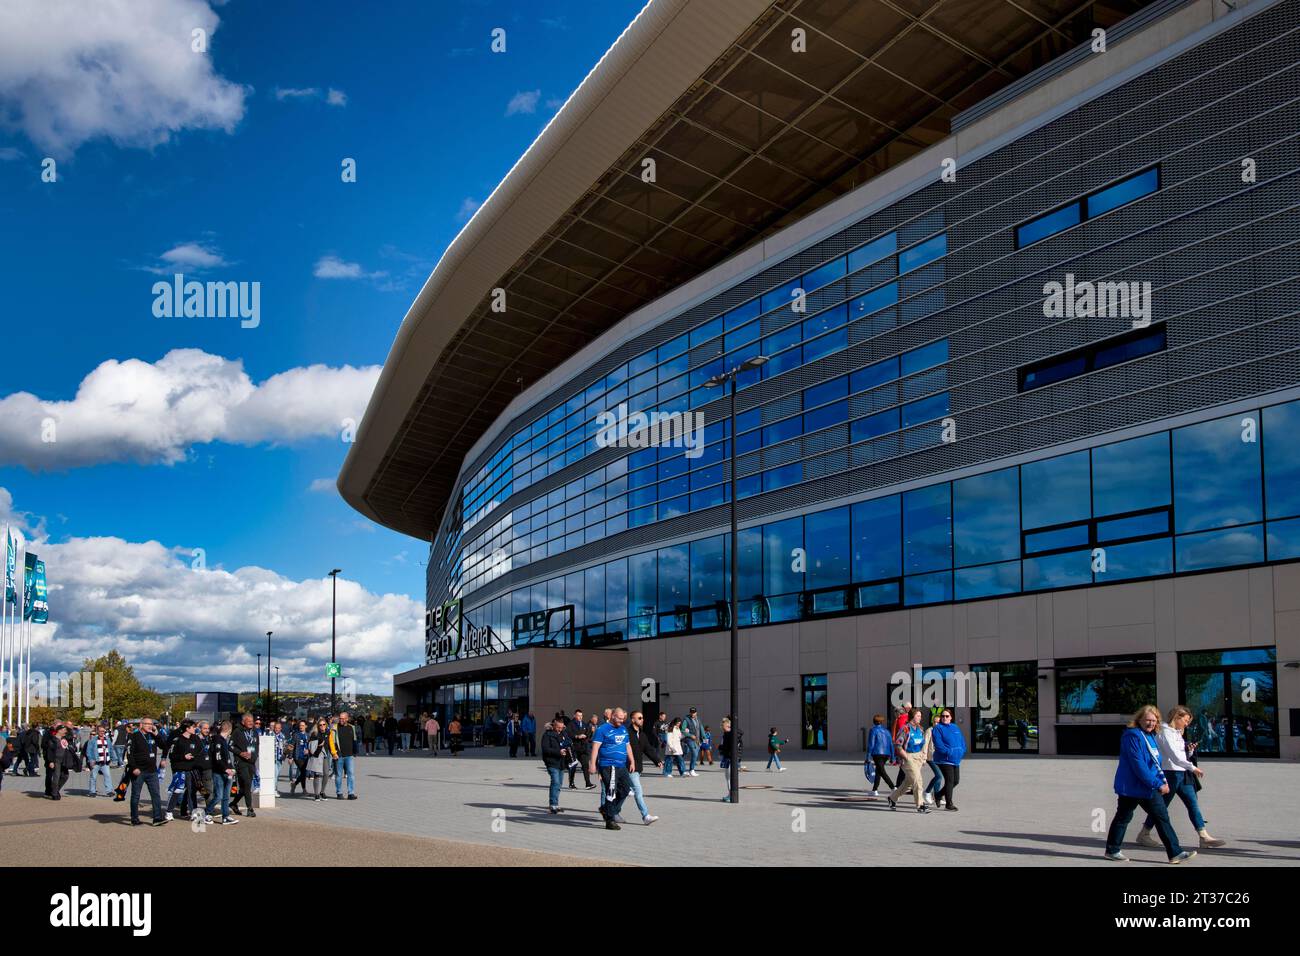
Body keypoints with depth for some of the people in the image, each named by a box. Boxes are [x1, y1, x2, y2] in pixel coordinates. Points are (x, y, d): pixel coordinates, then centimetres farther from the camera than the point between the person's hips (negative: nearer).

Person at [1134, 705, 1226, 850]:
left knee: (1193, 804, 2)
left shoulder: (1176, 733, 17)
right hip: (1169, 773, -9)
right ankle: (1143, 834, 14)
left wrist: (1188, 750, 2)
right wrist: (1192, 767, -25)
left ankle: (1204, 838, 1)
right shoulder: (1165, 732, -14)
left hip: (1182, 774, 9)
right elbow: (1173, 755, -23)